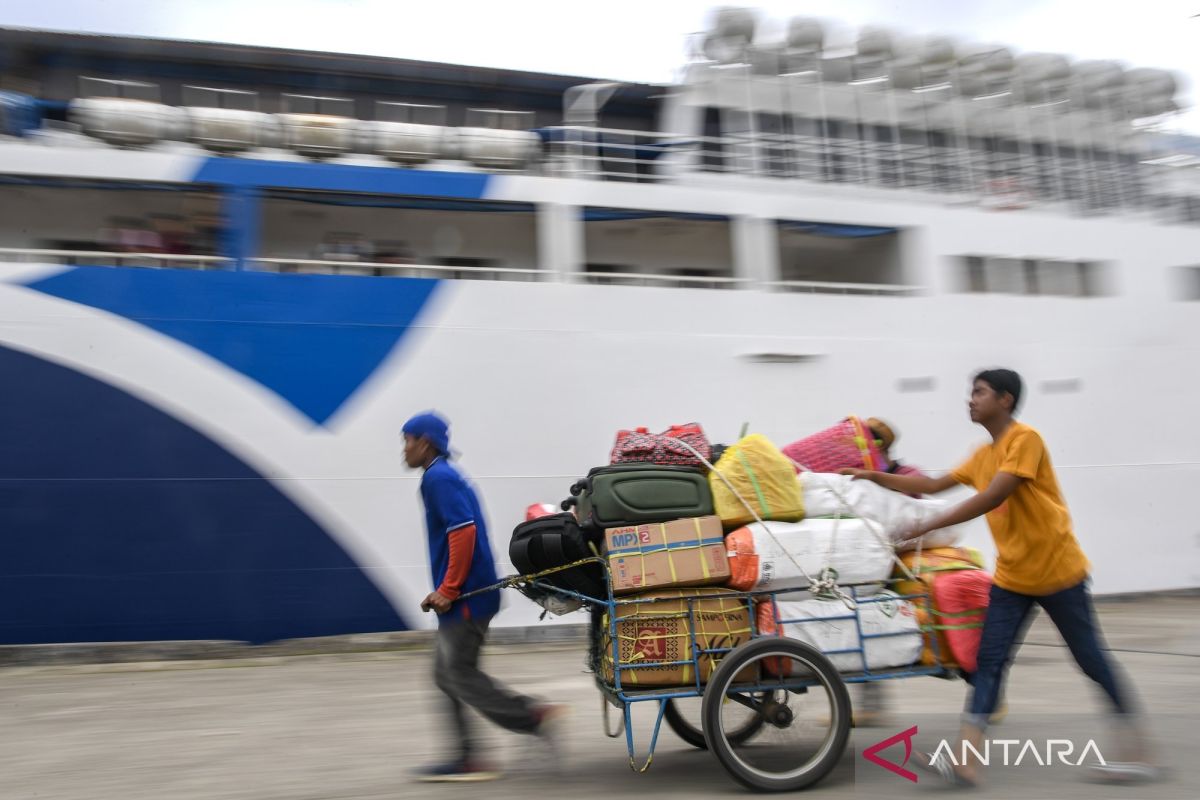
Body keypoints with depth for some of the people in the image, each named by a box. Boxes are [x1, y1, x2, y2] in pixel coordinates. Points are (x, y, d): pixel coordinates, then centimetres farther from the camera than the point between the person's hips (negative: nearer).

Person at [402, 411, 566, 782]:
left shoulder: (438, 478, -12)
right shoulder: (449, 476, 18)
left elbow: (463, 530, -24)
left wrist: (448, 591, -20)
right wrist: (443, 590, 18)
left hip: (463, 598, -10)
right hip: (463, 597, 10)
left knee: (461, 676, -3)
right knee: (448, 675, 12)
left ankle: (538, 716, -1)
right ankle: (465, 759, 16)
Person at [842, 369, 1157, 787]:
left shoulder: (1025, 439, -16)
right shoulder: (982, 455, 10)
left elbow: (991, 498, -25)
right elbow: (932, 485, 14)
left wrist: (928, 526, -26)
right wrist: (873, 476, 8)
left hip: (1057, 570, -7)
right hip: (1011, 577, 7)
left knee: (1091, 660, 6)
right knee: (990, 661, -2)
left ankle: (1138, 754, 24)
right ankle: (966, 762, -5)